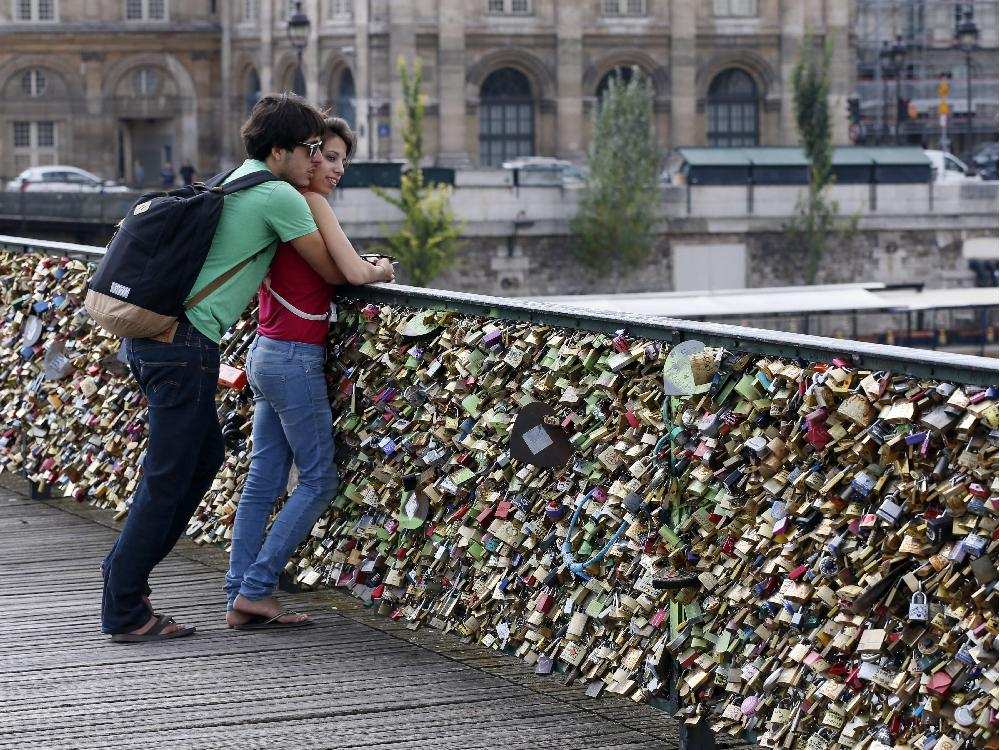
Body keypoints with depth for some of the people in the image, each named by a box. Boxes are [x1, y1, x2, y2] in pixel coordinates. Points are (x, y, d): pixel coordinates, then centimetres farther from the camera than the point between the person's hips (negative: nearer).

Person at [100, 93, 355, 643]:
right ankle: (124, 612, 1)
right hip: (185, 342, -9)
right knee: (167, 477, -3)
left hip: (149, 334, 9)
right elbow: (334, 273, -2)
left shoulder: (229, 182, 20)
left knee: (205, 453, 21)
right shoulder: (280, 197, -8)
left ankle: (126, 568, 23)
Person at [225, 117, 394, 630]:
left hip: (265, 353, 9)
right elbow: (354, 273, -16)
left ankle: (239, 598, 8)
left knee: (264, 480, 9)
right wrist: (382, 271, 5)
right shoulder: (311, 203, -12)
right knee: (318, 480, -1)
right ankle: (255, 588, -3)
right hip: (294, 357, -9)